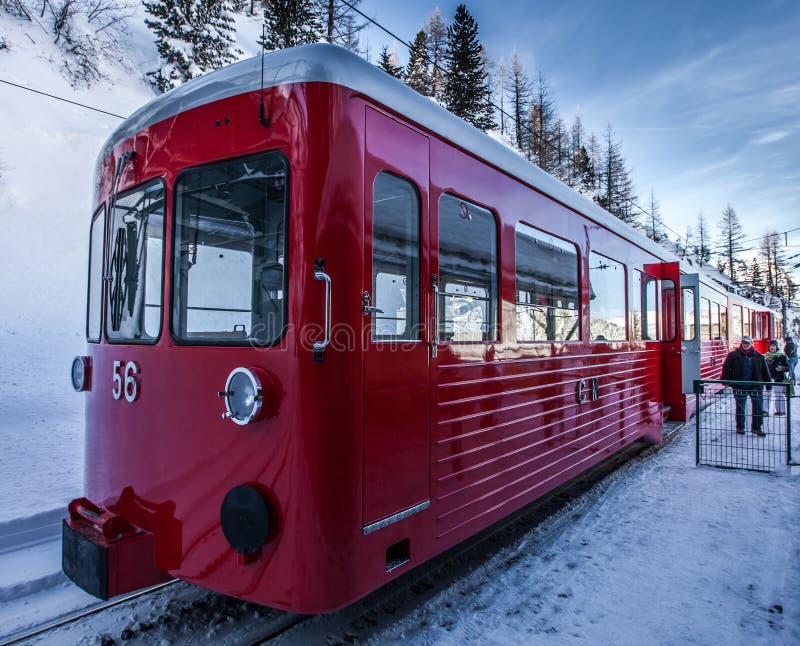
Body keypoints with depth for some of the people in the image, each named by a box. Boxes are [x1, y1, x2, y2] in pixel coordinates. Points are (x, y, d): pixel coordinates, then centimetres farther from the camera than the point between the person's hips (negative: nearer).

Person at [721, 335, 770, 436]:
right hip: (740, 386, -2)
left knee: (758, 407, 0)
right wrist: (725, 381, -5)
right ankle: (740, 427, 22)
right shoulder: (734, 355, -2)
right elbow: (726, 368, 1)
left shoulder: (758, 356, 5)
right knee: (740, 407, 8)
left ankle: (756, 427, 12)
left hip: (755, 386, 2)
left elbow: (765, 371, 11)